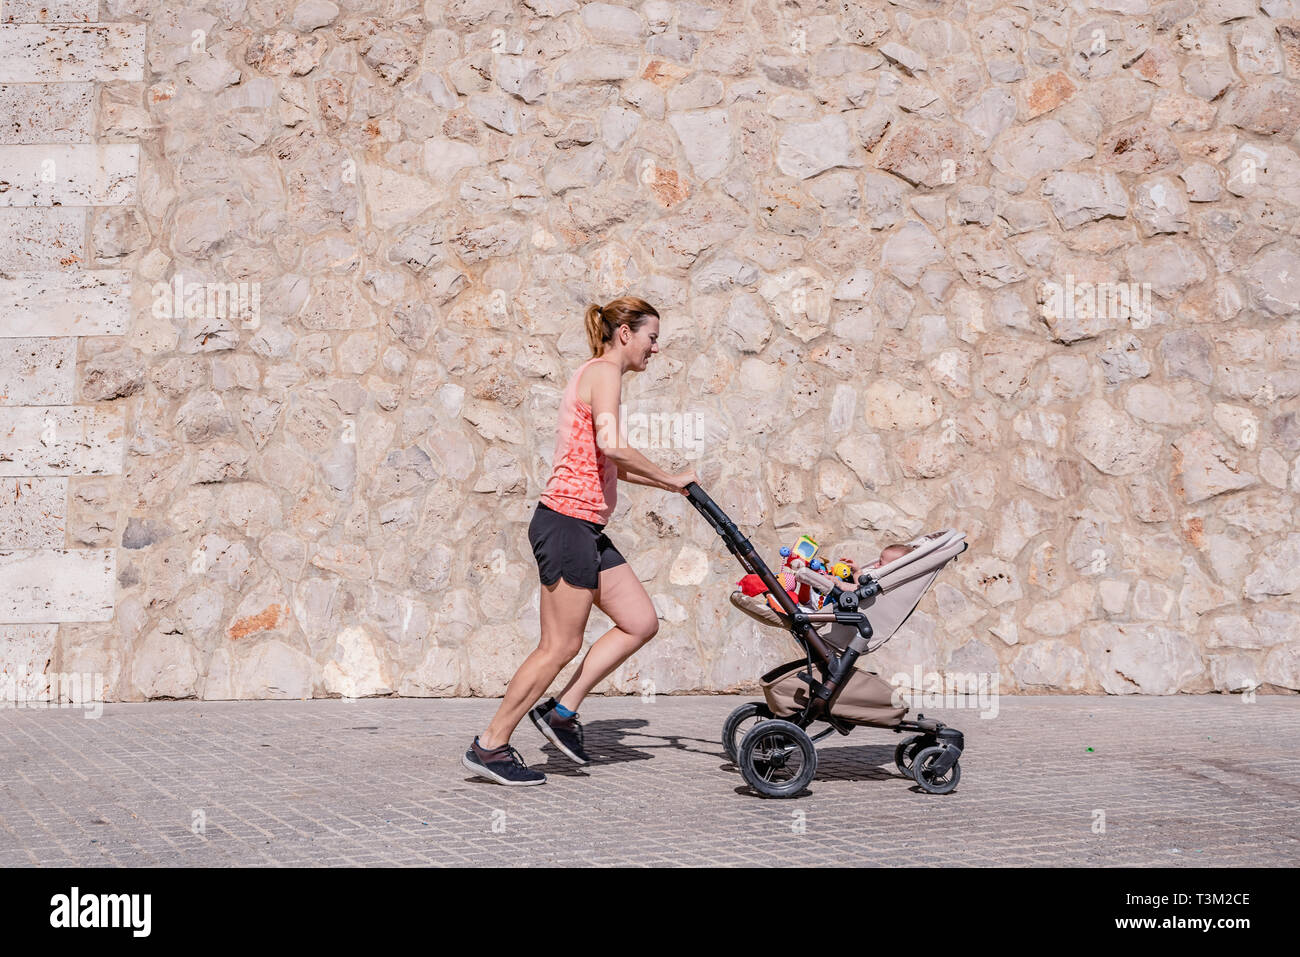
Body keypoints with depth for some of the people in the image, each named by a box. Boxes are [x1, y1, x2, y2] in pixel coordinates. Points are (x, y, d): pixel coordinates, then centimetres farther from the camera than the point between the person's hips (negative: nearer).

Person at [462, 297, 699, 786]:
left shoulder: (597, 375, 21)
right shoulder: (604, 371, -9)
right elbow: (612, 448, -24)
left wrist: (671, 484, 22)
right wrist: (670, 479, -12)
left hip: (584, 529, 10)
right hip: (567, 522, -10)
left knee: (641, 623, 9)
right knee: (560, 645, -5)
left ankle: (561, 710, 14)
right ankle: (490, 745, 5)